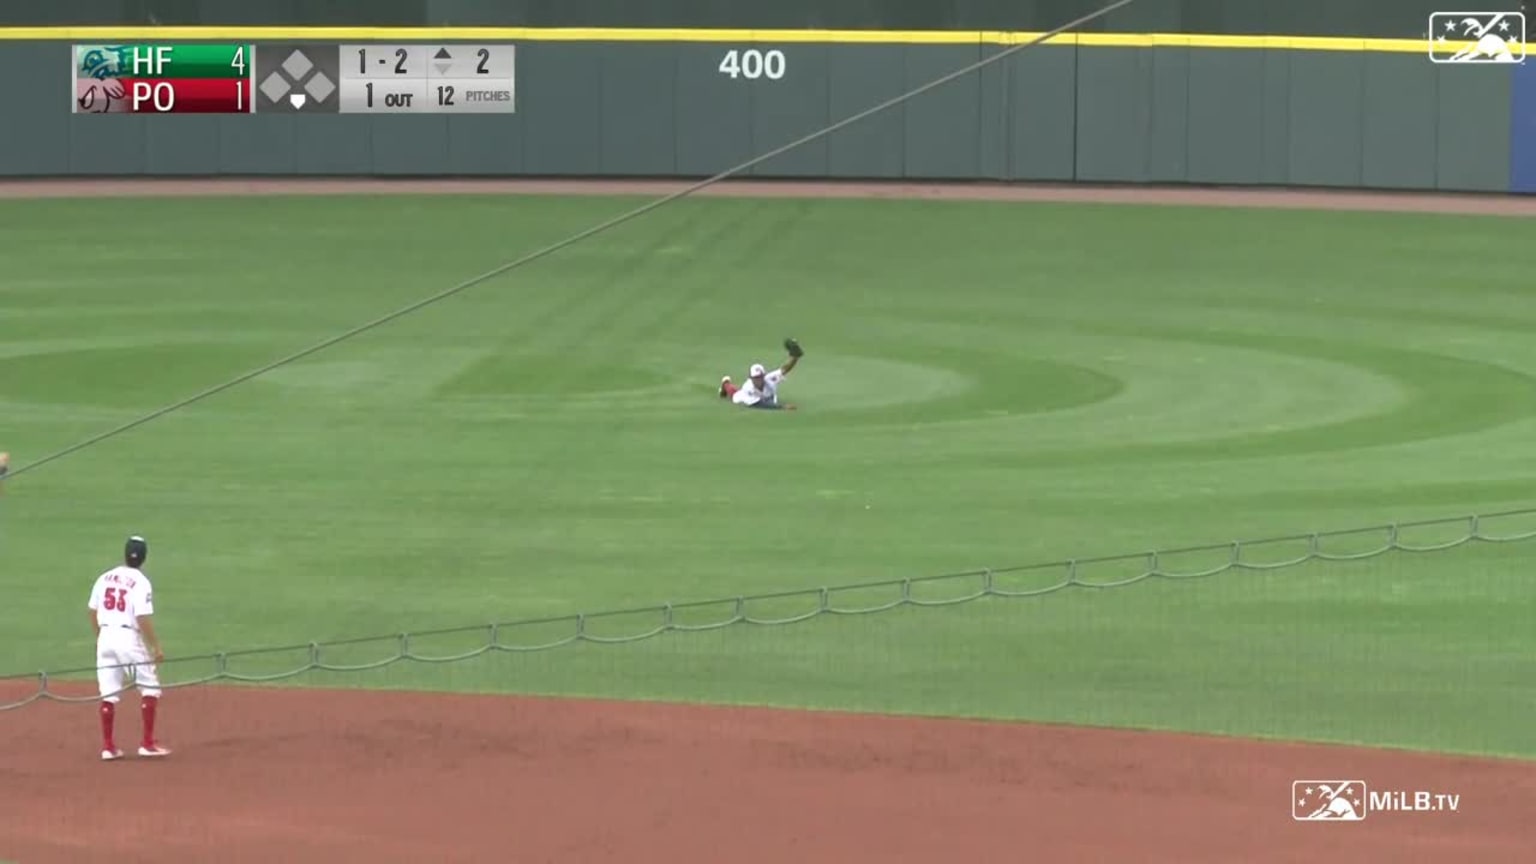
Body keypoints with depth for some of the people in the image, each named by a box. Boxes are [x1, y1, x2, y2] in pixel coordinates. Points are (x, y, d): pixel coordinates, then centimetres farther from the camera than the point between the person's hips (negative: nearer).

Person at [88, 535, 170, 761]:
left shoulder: (105, 578, 7)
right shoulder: (140, 582, -10)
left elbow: (93, 612, 13)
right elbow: (143, 619, -16)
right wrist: (156, 647, -11)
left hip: (106, 638, 5)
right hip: (129, 638, -5)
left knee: (109, 694, 9)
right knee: (150, 688, 5)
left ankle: (108, 747, 10)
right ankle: (147, 743, 0)